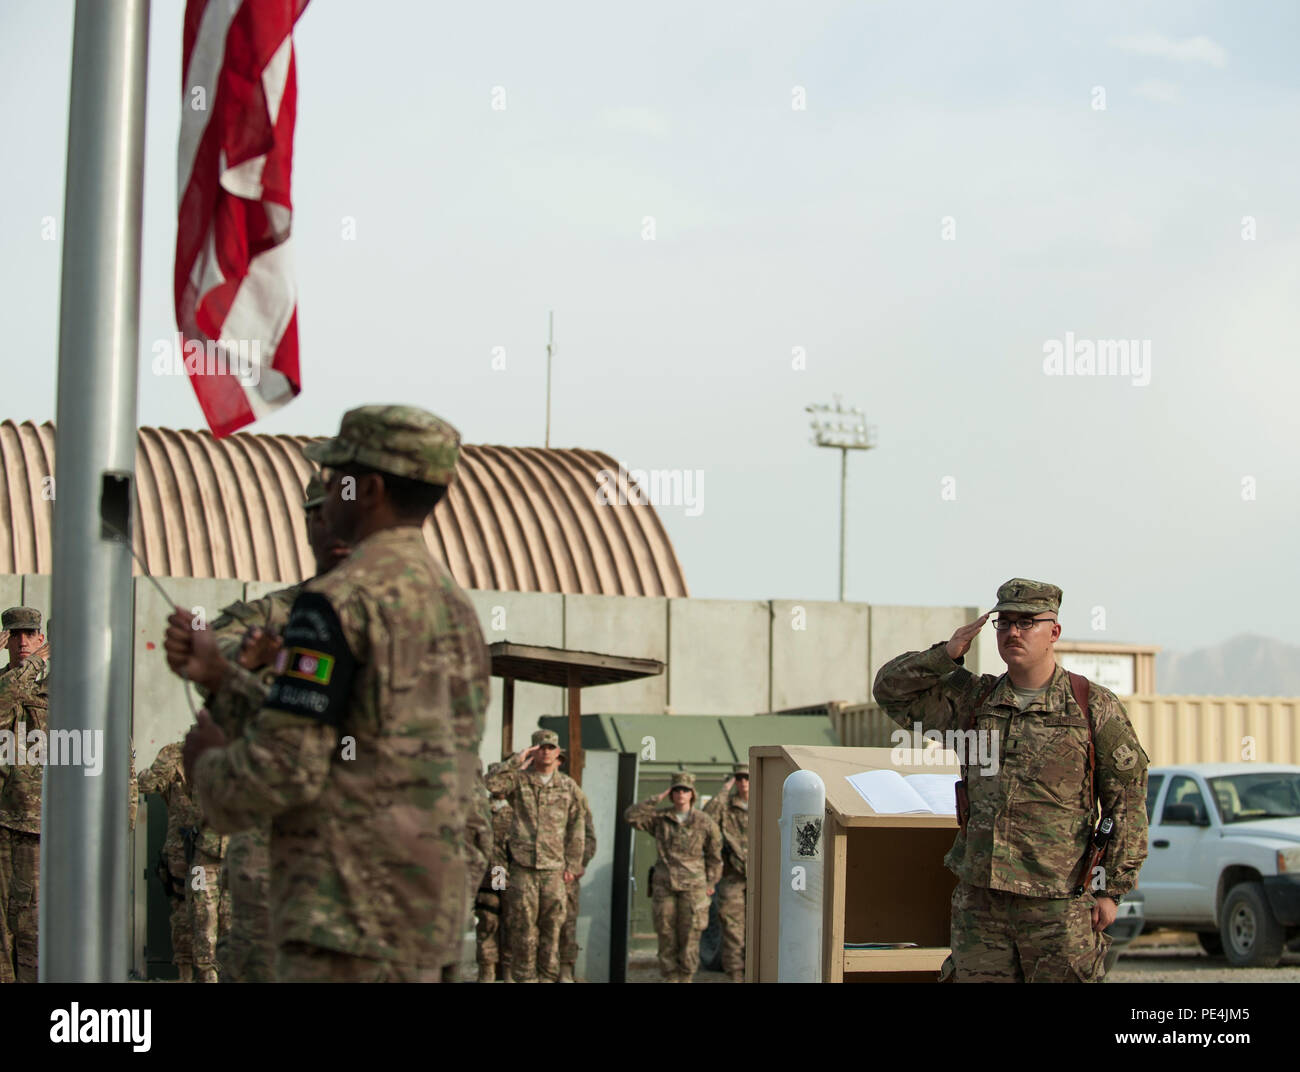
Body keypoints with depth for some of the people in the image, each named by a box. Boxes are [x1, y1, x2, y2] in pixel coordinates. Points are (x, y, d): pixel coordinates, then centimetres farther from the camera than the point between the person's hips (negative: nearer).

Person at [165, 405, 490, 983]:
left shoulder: (340, 602, -13)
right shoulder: (455, 604, 16)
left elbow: (285, 767, -18)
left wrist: (208, 763, 4)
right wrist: (219, 676, 16)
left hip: (350, 918, -9)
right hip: (426, 913, 9)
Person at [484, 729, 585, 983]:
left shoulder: (569, 787, 8)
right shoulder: (518, 779, 4)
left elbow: (576, 829, 10)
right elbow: (490, 782, -16)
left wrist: (573, 865, 5)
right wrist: (517, 761, -15)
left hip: (554, 868, 1)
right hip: (523, 867, -1)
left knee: (552, 927, 2)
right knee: (524, 927, 0)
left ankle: (548, 977, 9)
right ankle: (524, 977, 6)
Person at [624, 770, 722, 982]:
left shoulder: (705, 822, 2)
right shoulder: (660, 819, 7)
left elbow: (714, 855, 10)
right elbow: (631, 815, -3)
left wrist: (711, 882, 9)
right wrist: (658, 799, -5)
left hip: (693, 885, -2)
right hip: (664, 883, 2)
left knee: (690, 934, -4)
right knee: (666, 933, 2)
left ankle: (686, 977, 3)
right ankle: (670, 978, 9)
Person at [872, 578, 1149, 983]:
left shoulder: (1095, 706, -2)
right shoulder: (975, 698, 10)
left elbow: (1127, 802, -2)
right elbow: (891, 689, 13)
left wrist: (1112, 890, -7)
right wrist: (946, 655, -3)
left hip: (1059, 903, -4)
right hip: (979, 895, 4)